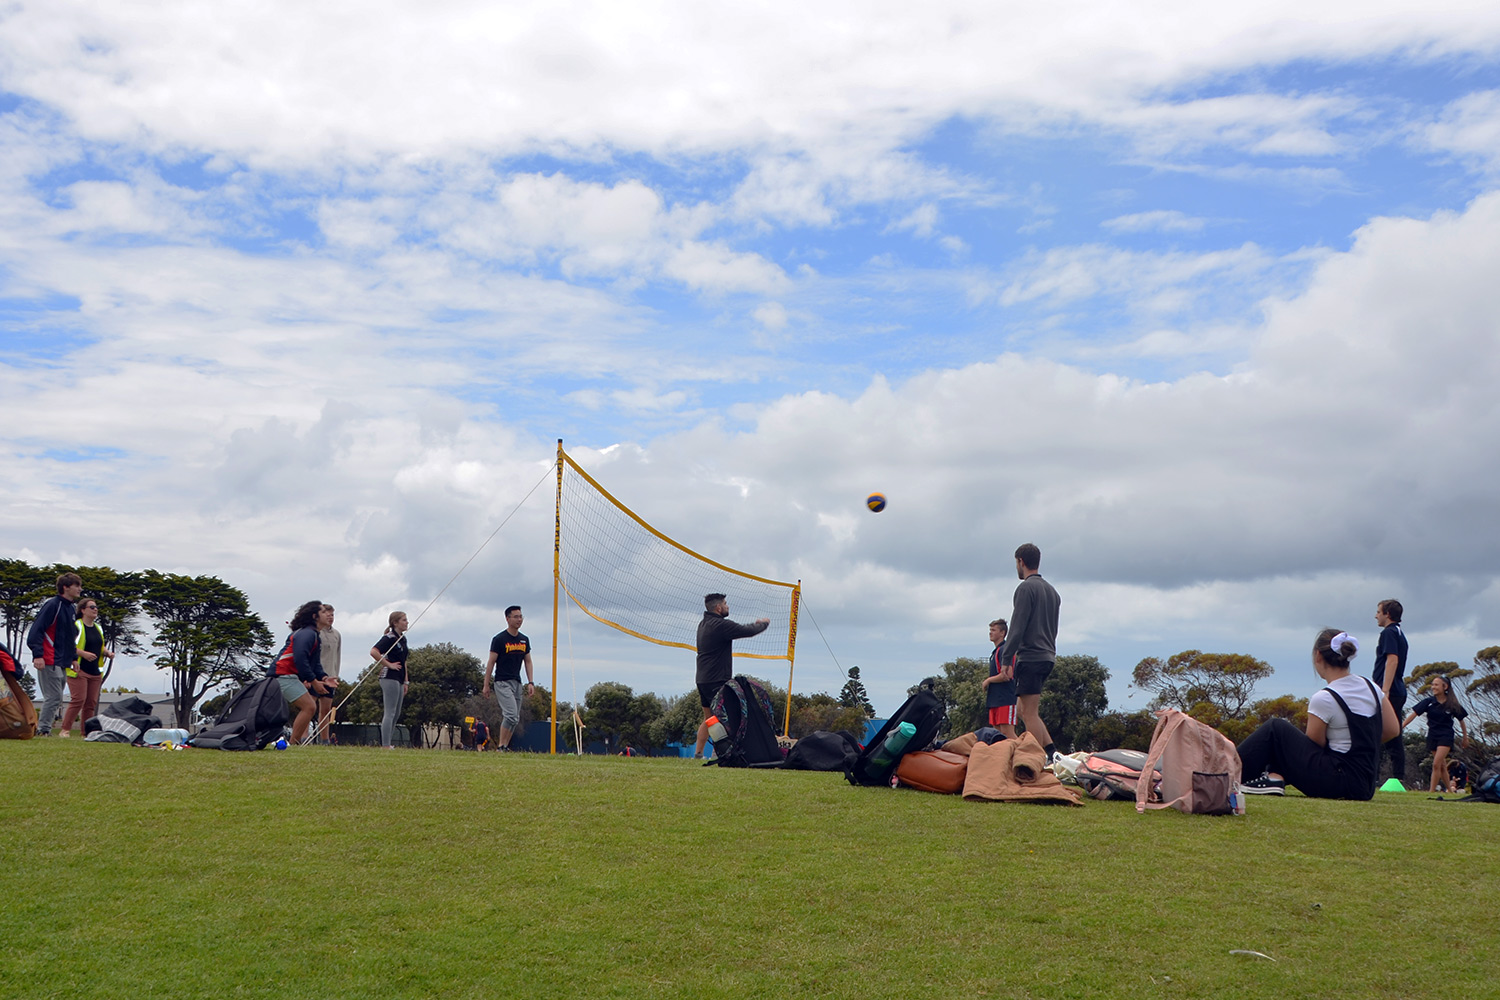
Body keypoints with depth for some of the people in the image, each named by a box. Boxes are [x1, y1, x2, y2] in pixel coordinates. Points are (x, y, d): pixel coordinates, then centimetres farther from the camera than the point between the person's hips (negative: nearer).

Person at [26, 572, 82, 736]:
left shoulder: (70, 608, 17)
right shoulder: (52, 605, -10)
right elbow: (36, 630, -16)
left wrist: (73, 658, 20)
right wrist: (37, 655, -23)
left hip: (62, 663, 9)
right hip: (49, 662, -9)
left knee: (55, 699, 10)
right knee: (53, 697, -9)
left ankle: (43, 728, 15)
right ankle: (43, 729, -4)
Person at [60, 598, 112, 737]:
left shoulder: (98, 628, 18)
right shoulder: (76, 626, -6)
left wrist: (107, 653, 5)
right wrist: (83, 653, -22)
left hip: (95, 672, 7)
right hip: (78, 670, -7)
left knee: (91, 703, 5)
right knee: (78, 700, -14)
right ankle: (65, 730, -8)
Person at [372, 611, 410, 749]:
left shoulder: (402, 639, 16)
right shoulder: (389, 638, -12)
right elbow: (373, 652, -25)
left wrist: (405, 682, 21)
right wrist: (389, 664, -17)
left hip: (398, 680, 9)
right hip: (389, 677, -9)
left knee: (396, 714, 12)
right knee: (390, 713, -8)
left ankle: (390, 744, 18)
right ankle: (386, 746, -7)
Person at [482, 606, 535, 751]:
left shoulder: (524, 640, 12)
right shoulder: (499, 639, -7)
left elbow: (528, 662, 17)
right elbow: (491, 662, -5)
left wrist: (531, 682, 6)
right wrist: (486, 685, -7)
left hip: (517, 683, 7)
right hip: (502, 683, -7)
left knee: (515, 719, 5)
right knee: (511, 715, -19)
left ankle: (505, 747, 11)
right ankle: (500, 746, -15)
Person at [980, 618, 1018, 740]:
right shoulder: (995, 651, 20)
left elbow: (1007, 675, -22)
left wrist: (988, 680, -9)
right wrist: (986, 684, 14)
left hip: (1005, 699, -10)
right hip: (995, 700, 10)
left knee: (1008, 733, -14)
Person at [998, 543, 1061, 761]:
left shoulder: (1026, 588, -9)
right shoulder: (1052, 591, 19)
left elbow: (1017, 627, -14)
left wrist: (1006, 658, -11)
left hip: (1030, 657, -9)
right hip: (1048, 656, 9)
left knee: (1029, 713, -7)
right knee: (1025, 709, 15)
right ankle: (1052, 752, 6)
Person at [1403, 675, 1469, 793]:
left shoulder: (1452, 704, -4)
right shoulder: (1429, 702, -1)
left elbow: (1462, 721, 8)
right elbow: (1414, 714, -4)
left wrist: (1465, 738, 15)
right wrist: (1401, 726, -12)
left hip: (1446, 736, -3)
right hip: (1432, 736, 3)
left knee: (1436, 764, -16)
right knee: (1442, 766, 10)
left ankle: (1432, 791, -13)